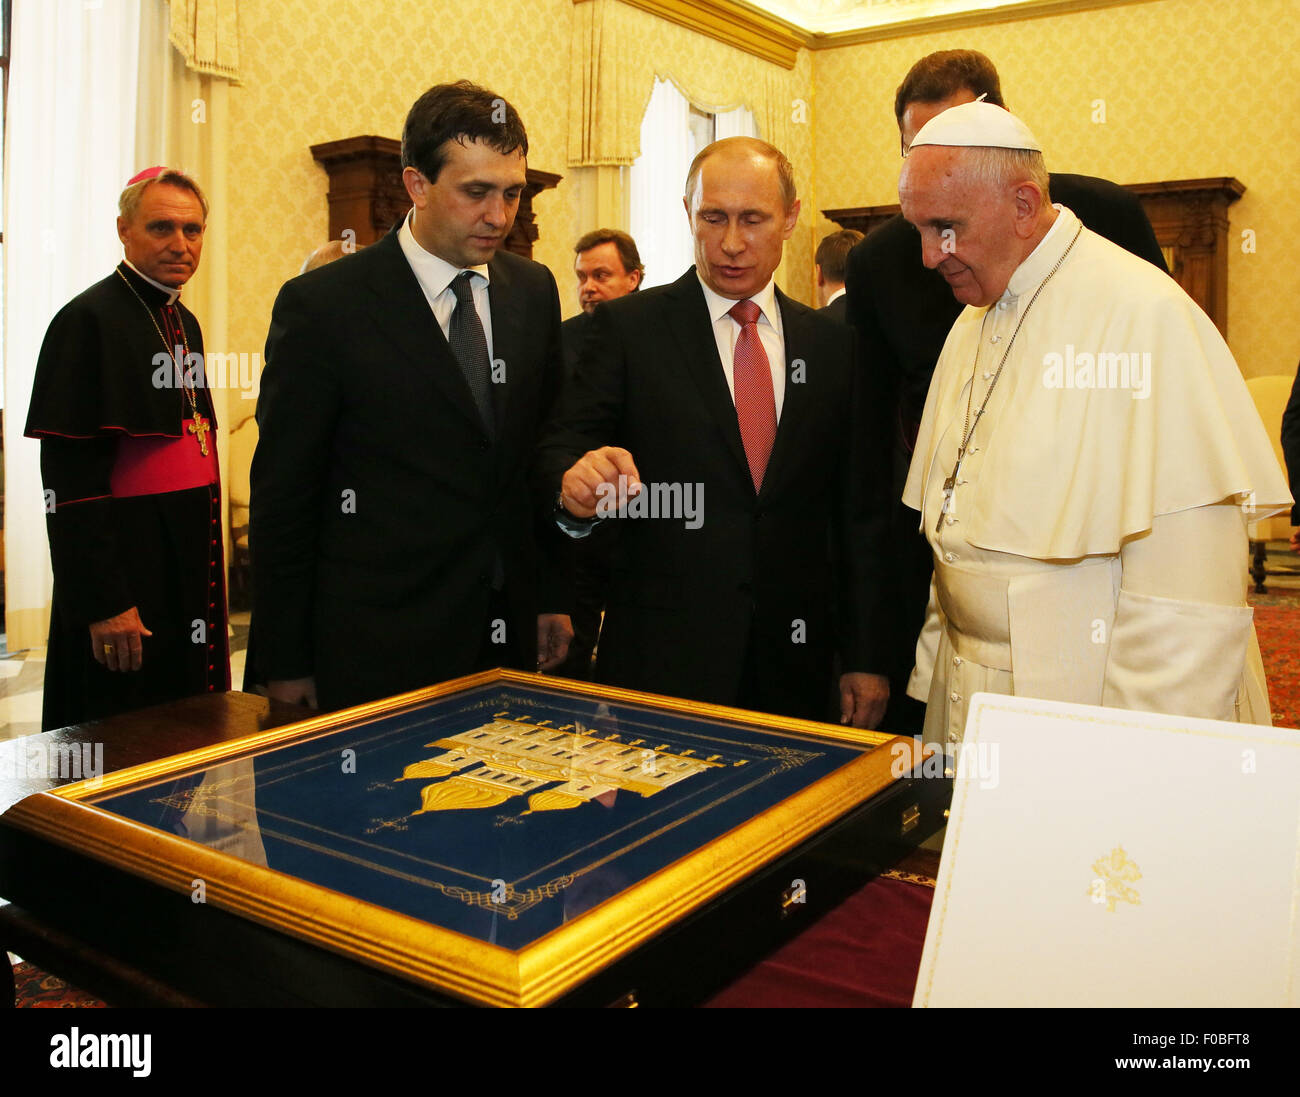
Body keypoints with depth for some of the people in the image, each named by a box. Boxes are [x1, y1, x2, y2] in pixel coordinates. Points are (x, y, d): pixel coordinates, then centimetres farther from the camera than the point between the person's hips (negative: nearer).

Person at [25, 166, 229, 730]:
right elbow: (69, 482, -18)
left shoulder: (184, 323, 13)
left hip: (190, 573, 8)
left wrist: (207, 573, 16)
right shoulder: (88, 319, -13)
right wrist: (106, 603, -21)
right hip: (129, 575, -8)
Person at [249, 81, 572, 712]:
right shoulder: (321, 305, -9)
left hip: (512, 637, 4)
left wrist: (553, 597, 10)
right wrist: (285, 664, -4)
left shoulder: (534, 291, 6)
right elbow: (281, 495, -6)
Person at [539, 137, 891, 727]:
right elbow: (563, 443, -6)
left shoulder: (832, 344, 8)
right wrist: (576, 482, -31)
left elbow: (855, 509, 9)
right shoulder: (626, 327, 0)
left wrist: (864, 658, 7)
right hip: (661, 657, -2)